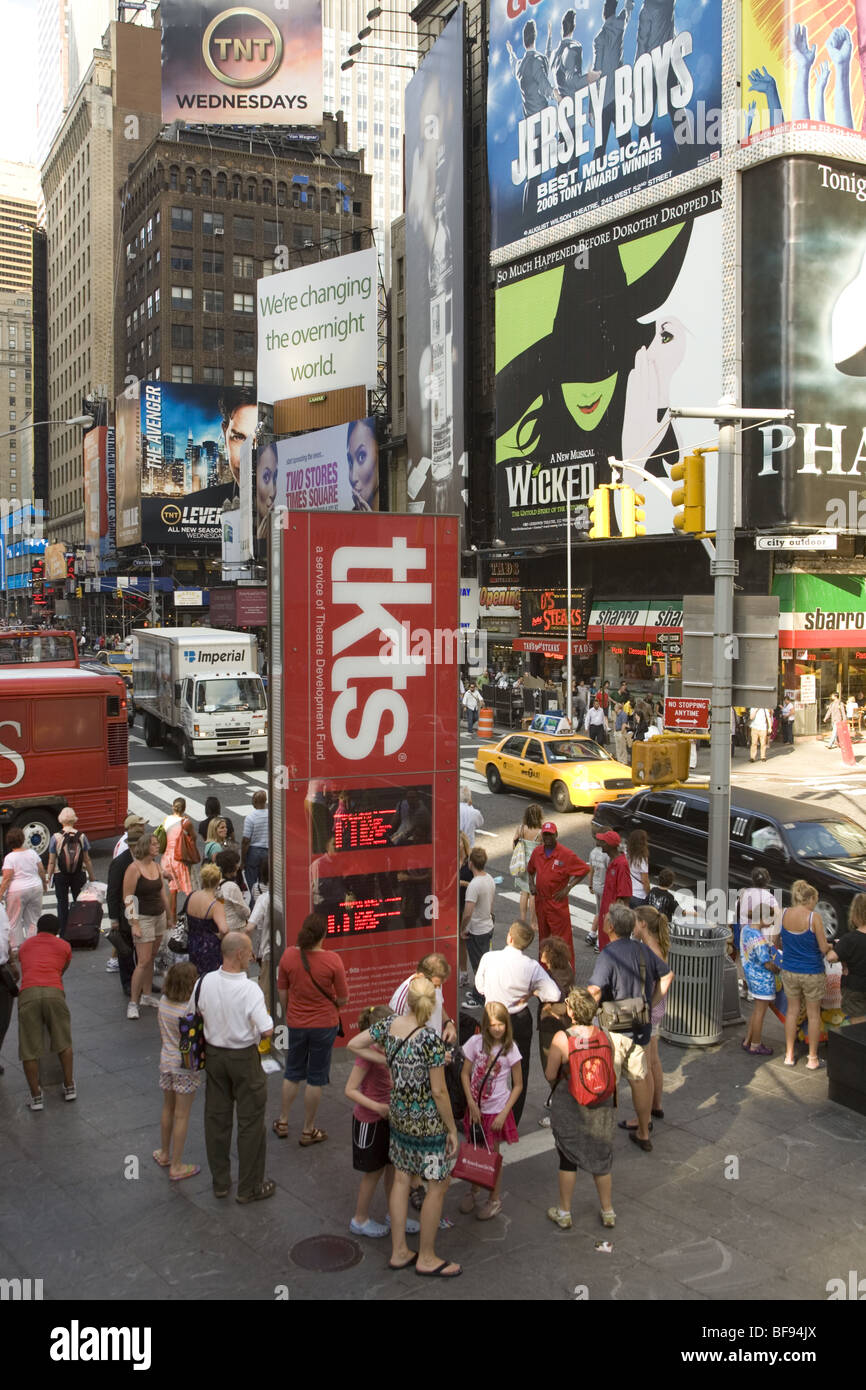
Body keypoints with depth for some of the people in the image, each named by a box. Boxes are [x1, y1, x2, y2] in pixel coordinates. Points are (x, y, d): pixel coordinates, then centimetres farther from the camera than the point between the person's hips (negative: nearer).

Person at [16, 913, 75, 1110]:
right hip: (54, 992, 0)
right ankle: (69, 1087, 23)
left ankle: (36, 1096, 10)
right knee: (63, 1042, 18)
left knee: (29, 1050, 8)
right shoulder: (64, 946, 22)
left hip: (27, 993, 1)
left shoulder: (24, 945, 27)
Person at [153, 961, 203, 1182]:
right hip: (186, 1066, -7)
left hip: (167, 1061, 7)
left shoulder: (163, 1002, -4)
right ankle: (176, 1166, 14)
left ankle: (164, 1154, 39)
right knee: (181, 1116, 5)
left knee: (168, 1109, 23)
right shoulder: (190, 1010, -25)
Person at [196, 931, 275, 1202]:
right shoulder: (249, 989, -25)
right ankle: (249, 1187, 19)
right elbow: (267, 1030, -26)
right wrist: (254, 1033, -4)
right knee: (250, 1121, 9)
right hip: (244, 1058, -5)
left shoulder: (204, 983, -11)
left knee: (216, 1118, 17)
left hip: (214, 1054, 5)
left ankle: (220, 1182, 30)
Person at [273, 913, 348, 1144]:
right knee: (316, 1078, 11)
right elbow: (343, 999, -11)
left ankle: (283, 1122, 33)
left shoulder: (288, 955, -12)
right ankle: (308, 1131, 21)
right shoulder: (332, 960, -20)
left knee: (292, 1074, 22)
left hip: (296, 1024, 3)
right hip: (325, 1025, -3)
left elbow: (282, 993, 1)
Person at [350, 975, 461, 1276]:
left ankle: (399, 1252, 29)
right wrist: (452, 1129, -9)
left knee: (401, 1179, 18)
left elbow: (353, 1045, 7)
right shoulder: (430, 1040, -24)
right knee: (437, 1186, 9)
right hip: (428, 1121, -7)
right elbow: (439, 1092, -20)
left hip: (399, 1115, 7)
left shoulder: (388, 1026, -6)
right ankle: (426, 1258, 21)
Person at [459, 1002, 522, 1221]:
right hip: (475, 1108, 2)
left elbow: (518, 1085, -7)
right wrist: (471, 1102, -10)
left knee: (491, 1154, 7)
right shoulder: (476, 1042, -9)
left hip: (496, 1110, -2)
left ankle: (494, 1200, 26)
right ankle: (473, 1191, 38)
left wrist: (504, 1114, -11)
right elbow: (465, 1074, -2)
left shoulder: (510, 1049, -13)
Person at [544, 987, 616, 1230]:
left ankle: (564, 1213, 25)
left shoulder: (561, 1038, -21)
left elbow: (550, 1075, -14)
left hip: (569, 1106, -3)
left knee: (568, 1159, 13)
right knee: (600, 1157, 18)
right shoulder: (604, 1036, -9)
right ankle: (608, 1212, 31)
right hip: (600, 1106, 3)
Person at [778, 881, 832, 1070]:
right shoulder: (813, 917, -18)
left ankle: (789, 1055, 24)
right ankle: (812, 1059, 20)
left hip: (789, 970, 4)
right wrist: (828, 947, 8)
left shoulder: (784, 914, -5)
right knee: (813, 1015, 11)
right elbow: (824, 948, -14)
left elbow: (778, 943, 4)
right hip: (811, 972, -4)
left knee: (792, 1010, 18)